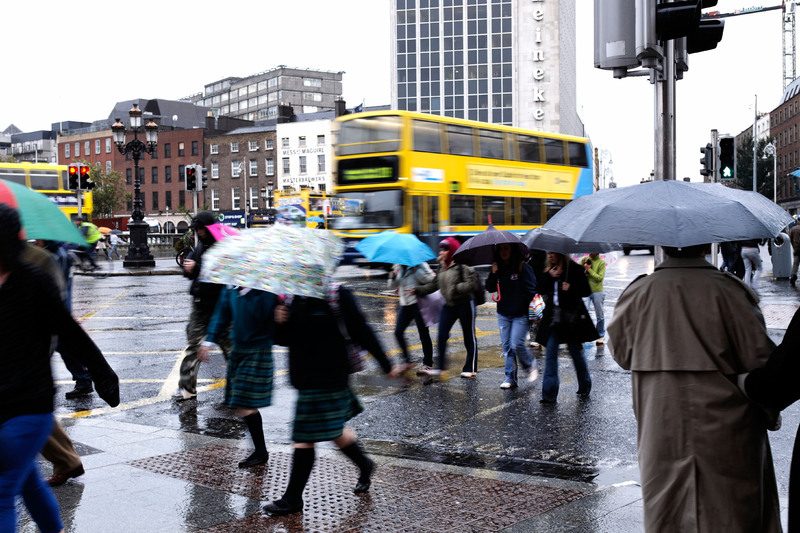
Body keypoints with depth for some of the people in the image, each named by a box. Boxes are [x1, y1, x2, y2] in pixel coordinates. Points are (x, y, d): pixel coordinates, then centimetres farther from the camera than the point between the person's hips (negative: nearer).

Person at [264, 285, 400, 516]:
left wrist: (386, 365, -5)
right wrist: (280, 322, -9)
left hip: (327, 377, -7)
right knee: (335, 431, 19)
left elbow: (361, 332, -10)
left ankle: (292, 499, 8)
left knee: (304, 438, -3)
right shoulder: (295, 299, 8)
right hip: (305, 377, 7)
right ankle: (364, 466, 42)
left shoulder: (338, 296, -12)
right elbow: (283, 339, 13)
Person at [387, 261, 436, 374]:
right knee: (398, 332, -3)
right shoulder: (398, 268, 13)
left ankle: (427, 363, 14)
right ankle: (407, 361, 9)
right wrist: (393, 277, -6)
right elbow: (392, 286, 14)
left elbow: (430, 278, -17)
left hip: (418, 304, -6)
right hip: (405, 305, 6)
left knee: (423, 333, 0)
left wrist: (415, 270, -20)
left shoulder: (420, 265, -4)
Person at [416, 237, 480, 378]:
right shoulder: (442, 267, 9)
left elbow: (471, 283, -21)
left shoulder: (463, 265, -13)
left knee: (469, 337, 5)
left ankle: (470, 368, 15)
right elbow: (434, 285, 17)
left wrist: (455, 289, -26)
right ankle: (439, 367, 4)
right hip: (449, 305, 7)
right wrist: (418, 291, 12)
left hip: (465, 304, -7)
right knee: (442, 335, -2)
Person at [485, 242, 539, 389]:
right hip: (503, 314, 5)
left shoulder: (523, 267, -7)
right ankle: (510, 378, 11)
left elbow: (531, 289, -8)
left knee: (516, 344, -13)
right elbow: (490, 289, 6)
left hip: (520, 314, -5)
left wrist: (520, 303, -8)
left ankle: (531, 365, 15)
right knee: (506, 346, 4)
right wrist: (493, 274, -7)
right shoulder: (498, 268, 10)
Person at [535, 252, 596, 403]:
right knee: (550, 353, -5)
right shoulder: (548, 270, 9)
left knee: (576, 352, 9)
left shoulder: (574, 269, -5)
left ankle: (585, 387, 29)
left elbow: (586, 291, -5)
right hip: (554, 317, 4)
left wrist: (571, 288, -21)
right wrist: (549, 276, -11)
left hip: (572, 316, -4)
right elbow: (541, 290, 3)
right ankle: (549, 393, -4)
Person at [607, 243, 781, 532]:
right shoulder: (727, 289, -11)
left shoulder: (638, 292, -4)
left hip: (661, 428, 2)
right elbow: (760, 357, -9)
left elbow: (620, 352, 8)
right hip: (723, 427, -2)